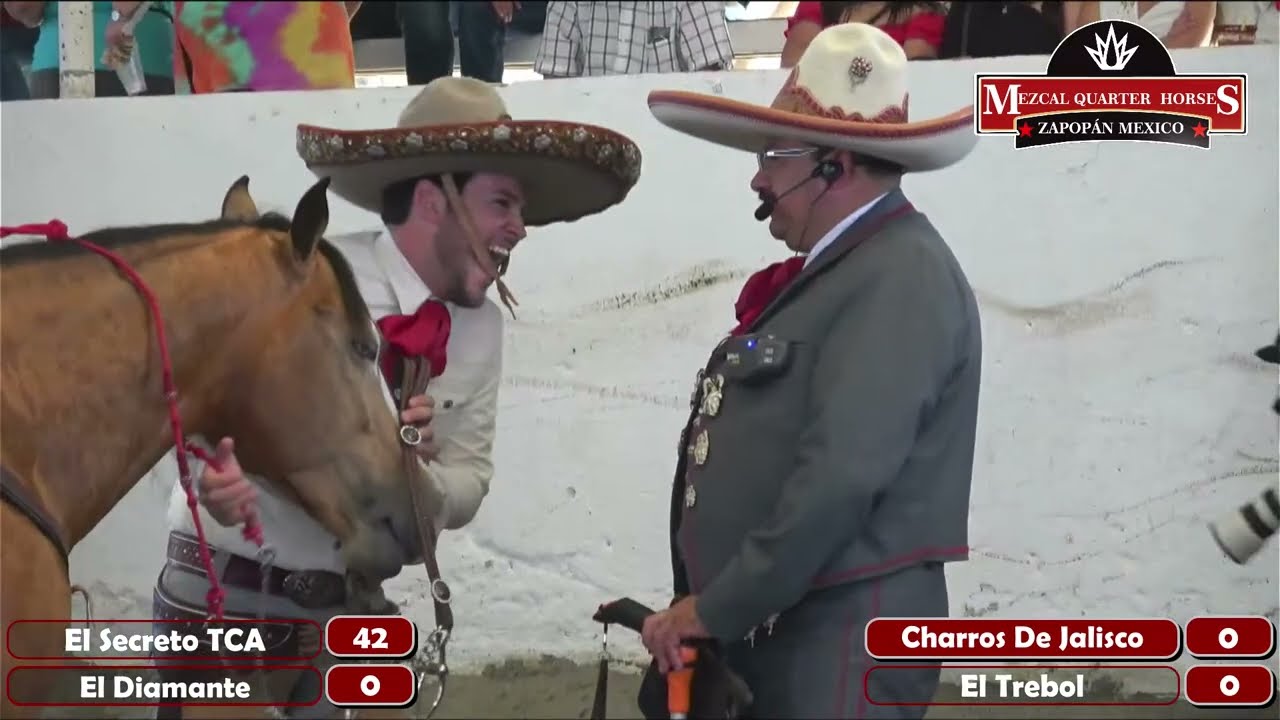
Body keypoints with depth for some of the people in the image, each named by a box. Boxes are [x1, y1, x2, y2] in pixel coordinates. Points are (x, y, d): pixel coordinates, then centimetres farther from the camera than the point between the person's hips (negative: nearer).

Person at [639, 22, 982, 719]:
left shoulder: (898, 278, -13)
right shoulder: (831, 271, 16)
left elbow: (841, 478, -23)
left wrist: (714, 612, -15)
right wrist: (701, 609, 8)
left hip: (839, 643, -9)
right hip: (766, 631, 9)